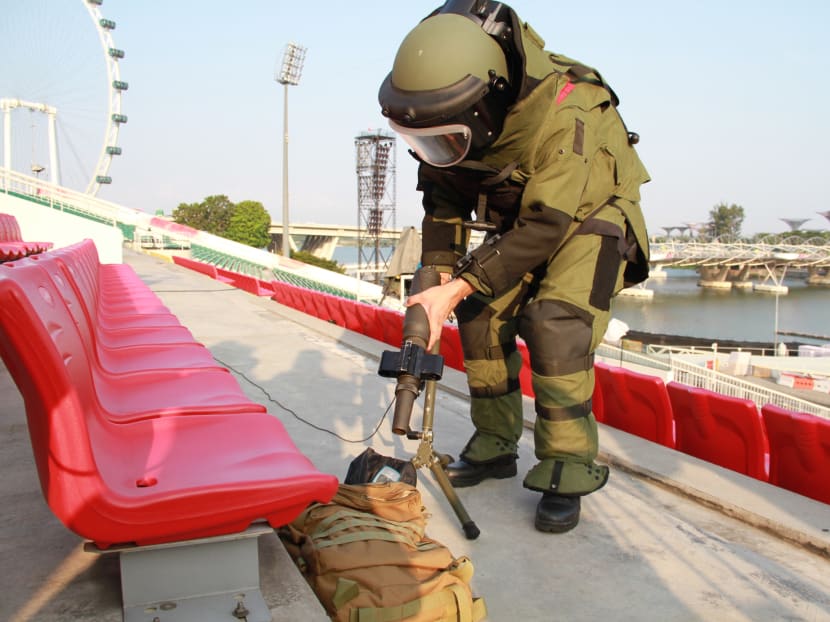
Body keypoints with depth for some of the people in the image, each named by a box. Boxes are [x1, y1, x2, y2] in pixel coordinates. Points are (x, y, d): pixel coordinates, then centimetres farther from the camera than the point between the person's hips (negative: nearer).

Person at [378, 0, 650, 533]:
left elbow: (544, 226, -37)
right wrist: (437, 280, -15)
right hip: (519, 218, 6)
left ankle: (567, 473, -12)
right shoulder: (454, 120, -17)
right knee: (483, 315, -4)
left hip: (588, 213, -6)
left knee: (555, 325, -24)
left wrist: (459, 287, -40)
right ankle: (496, 445, 11)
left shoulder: (561, 113, -37)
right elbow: (443, 204, -5)